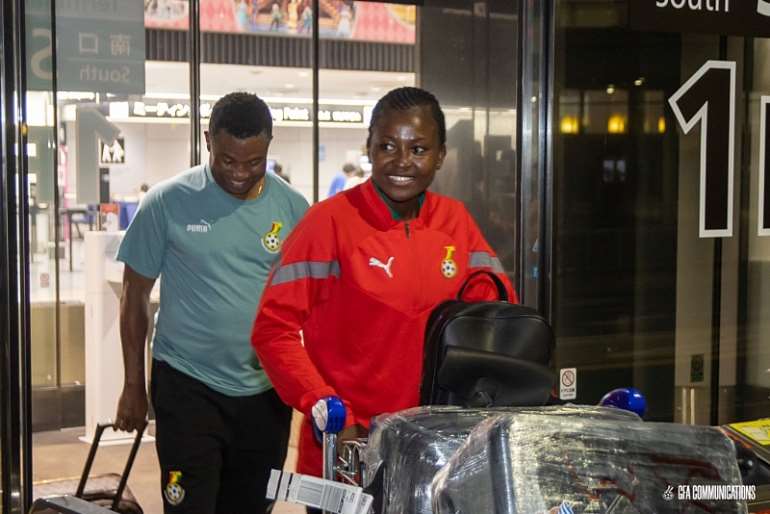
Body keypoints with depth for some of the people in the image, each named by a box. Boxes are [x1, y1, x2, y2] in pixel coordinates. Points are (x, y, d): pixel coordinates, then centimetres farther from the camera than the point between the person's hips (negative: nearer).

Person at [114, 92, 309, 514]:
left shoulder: (292, 208, -1)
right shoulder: (167, 202, -7)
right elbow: (135, 294, 2)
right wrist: (133, 385, 2)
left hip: (267, 391, 3)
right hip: (187, 387, -2)